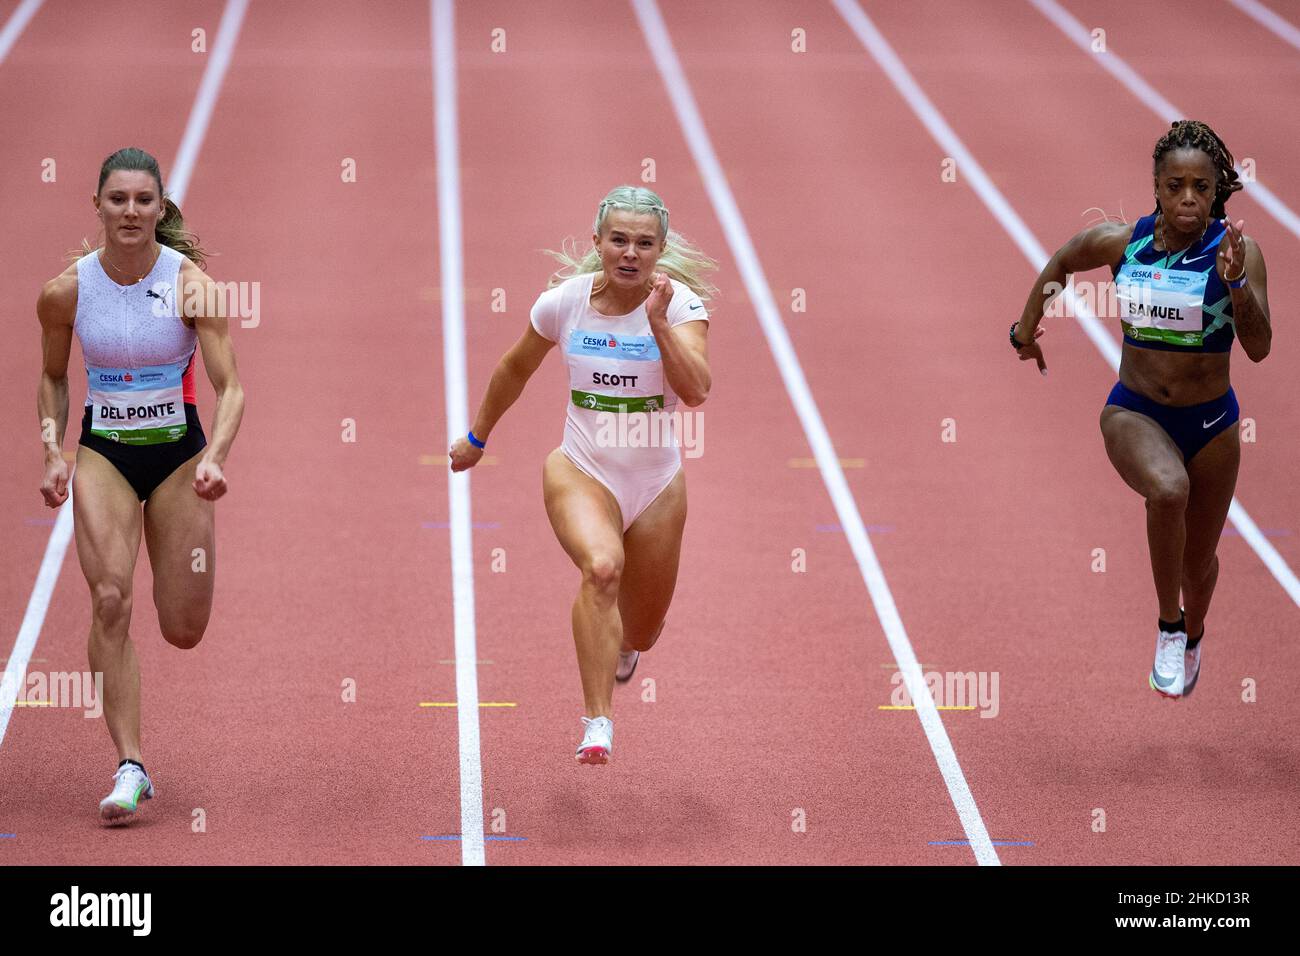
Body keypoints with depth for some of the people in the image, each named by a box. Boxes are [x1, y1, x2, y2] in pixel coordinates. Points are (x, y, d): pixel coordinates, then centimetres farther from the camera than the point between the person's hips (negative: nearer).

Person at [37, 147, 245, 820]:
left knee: (183, 632, 4)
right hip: (102, 455, 0)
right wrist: (53, 453, -3)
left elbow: (230, 386, -16)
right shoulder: (65, 292, -8)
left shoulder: (191, 285, -14)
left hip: (178, 454, 0)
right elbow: (53, 377, 10)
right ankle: (129, 767, -17)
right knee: (110, 600, -20)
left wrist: (214, 457, -31)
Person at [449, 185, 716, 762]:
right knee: (601, 567, -35)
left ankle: (622, 645, 57)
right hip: (581, 472, -1)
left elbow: (696, 390, -28)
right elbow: (515, 369, 11)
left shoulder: (681, 303, -12)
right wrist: (477, 438, 21)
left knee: (640, 632, 15)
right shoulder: (565, 301, -7)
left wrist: (659, 322, -37)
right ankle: (597, 723, -35)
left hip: (657, 485, 1)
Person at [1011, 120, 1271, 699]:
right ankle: (1167, 626, -16)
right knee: (1168, 490, -35)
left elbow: (1258, 347, -21)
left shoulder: (1236, 250, -14)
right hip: (1133, 413, -1)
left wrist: (1236, 283, -36)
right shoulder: (1122, 243, -9)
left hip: (1210, 423, 1)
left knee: (1199, 560, 16)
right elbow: (1060, 263, 13)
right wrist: (1026, 329, 21)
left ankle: (1192, 635, 52)